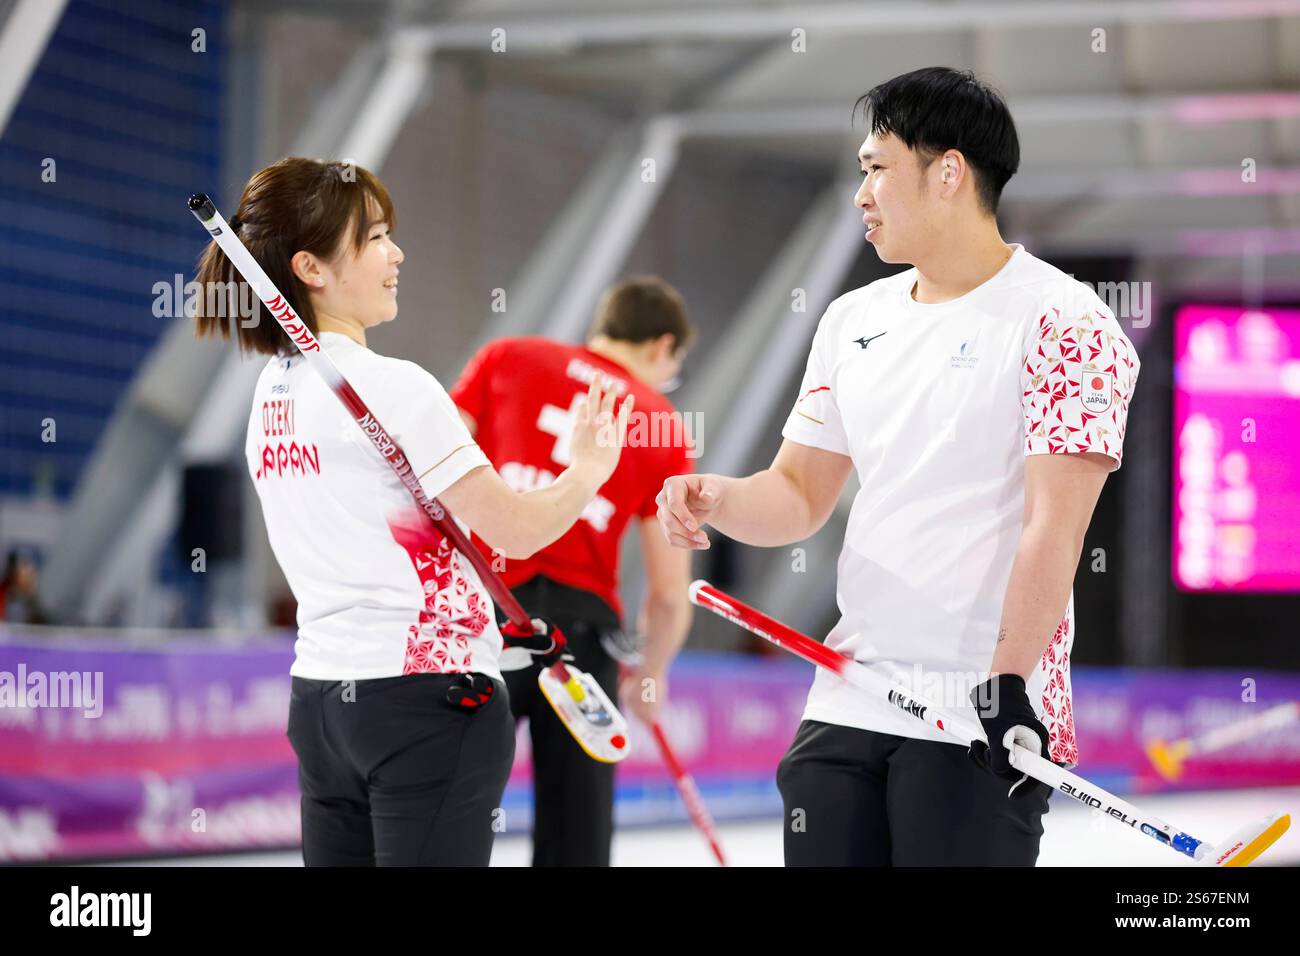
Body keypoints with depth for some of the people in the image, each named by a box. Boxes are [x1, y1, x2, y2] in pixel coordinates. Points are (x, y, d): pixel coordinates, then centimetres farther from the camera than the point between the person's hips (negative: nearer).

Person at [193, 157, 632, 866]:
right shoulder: (392, 388, -15)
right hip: (425, 698, -8)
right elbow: (518, 530, -12)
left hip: (319, 698, 8)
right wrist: (588, 471, 6)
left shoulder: (272, 393, 9)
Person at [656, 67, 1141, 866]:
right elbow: (802, 496, 18)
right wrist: (715, 500, -2)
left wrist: (1009, 682, -22)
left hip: (983, 713, -7)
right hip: (845, 708, 7)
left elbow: (1053, 530, -16)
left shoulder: (1064, 322, -9)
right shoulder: (853, 321, 14)